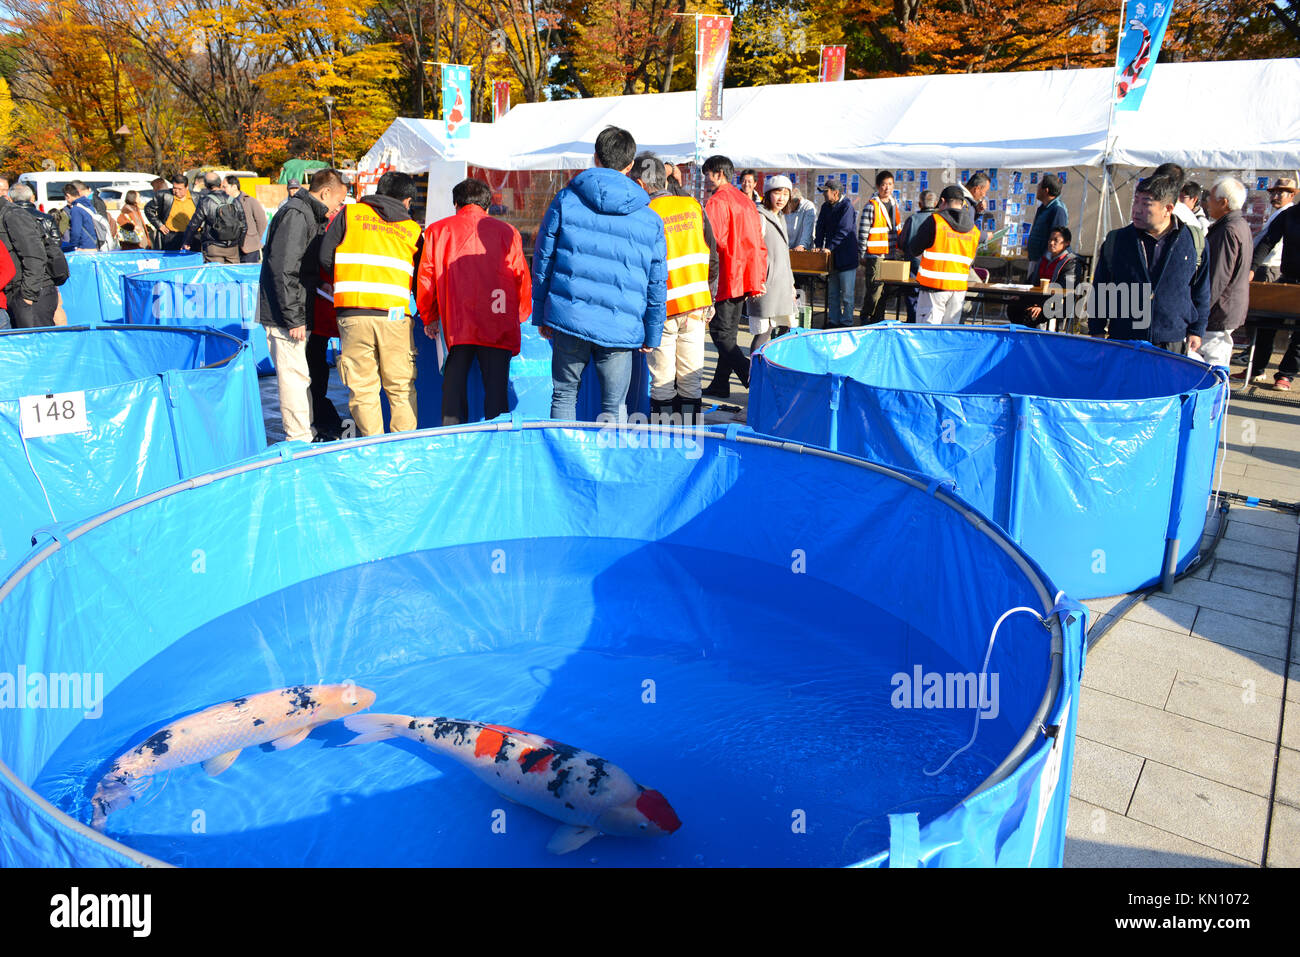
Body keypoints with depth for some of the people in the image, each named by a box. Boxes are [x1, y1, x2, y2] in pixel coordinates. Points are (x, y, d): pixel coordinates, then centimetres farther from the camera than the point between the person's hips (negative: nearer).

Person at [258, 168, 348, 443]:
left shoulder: (310, 216, 19)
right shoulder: (295, 214, -13)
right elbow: (282, 268, -21)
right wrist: (293, 317, -22)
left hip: (298, 314, 10)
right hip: (285, 316, -10)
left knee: (300, 376, 16)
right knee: (295, 376, -7)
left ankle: (309, 431, 25)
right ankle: (298, 441, -2)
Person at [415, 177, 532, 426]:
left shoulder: (437, 230, 9)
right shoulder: (507, 232, 8)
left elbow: (426, 277, 10)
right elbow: (522, 278, 9)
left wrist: (429, 318, 21)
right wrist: (520, 316, 23)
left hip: (457, 324, 0)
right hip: (498, 324, 0)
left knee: (453, 386, 7)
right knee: (496, 387, 3)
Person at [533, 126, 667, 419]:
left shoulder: (565, 200, 1)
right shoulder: (651, 220, 3)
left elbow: (543, 261, 4)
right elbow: (657, 283, 7)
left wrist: (540, 315, 13)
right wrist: (652, 336, 17)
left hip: (568, 318, 0)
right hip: (621, 329, 0)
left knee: (564, 396, 15)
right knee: (613, 407, 10)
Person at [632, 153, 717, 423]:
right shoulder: (693, 207, 6)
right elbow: (712, 257, 10)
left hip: (663, 310, -4)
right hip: (696, 306, 4)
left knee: (662, 383, 4)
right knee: (690, 380, 10)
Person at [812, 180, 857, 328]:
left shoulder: (846, 206, -12)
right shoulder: (825, 207, 10)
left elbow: (843, 230, -19)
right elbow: (820, 227, 9)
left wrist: (830, 247, -22)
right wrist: (818, 246, -5)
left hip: (846, 257, -7)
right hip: (832, 257, 7)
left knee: (847, 293, -2)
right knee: (832, 292, 11)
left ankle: (846, 322, 5)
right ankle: (833, 321, 19)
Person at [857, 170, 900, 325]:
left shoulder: (894, 204, 14)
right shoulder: (871, 206, -8)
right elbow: (862, 232, -9)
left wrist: (897, 250, 20)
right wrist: (862, 255, -11)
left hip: (890, 255, 7)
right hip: (875, 255, -7)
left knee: (885, 290, 10)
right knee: (875, 288, -9)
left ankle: (878, 319, 19)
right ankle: (865, 320, 3)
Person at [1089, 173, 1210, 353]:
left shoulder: (1194, 240, 2)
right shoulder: (1116, 240, 2)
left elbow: (1201, 292, 9)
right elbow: (1100, 289, 7)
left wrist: (1196, 331, 7)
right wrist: (1097, 331, 4)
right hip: (1122, 345, 0)